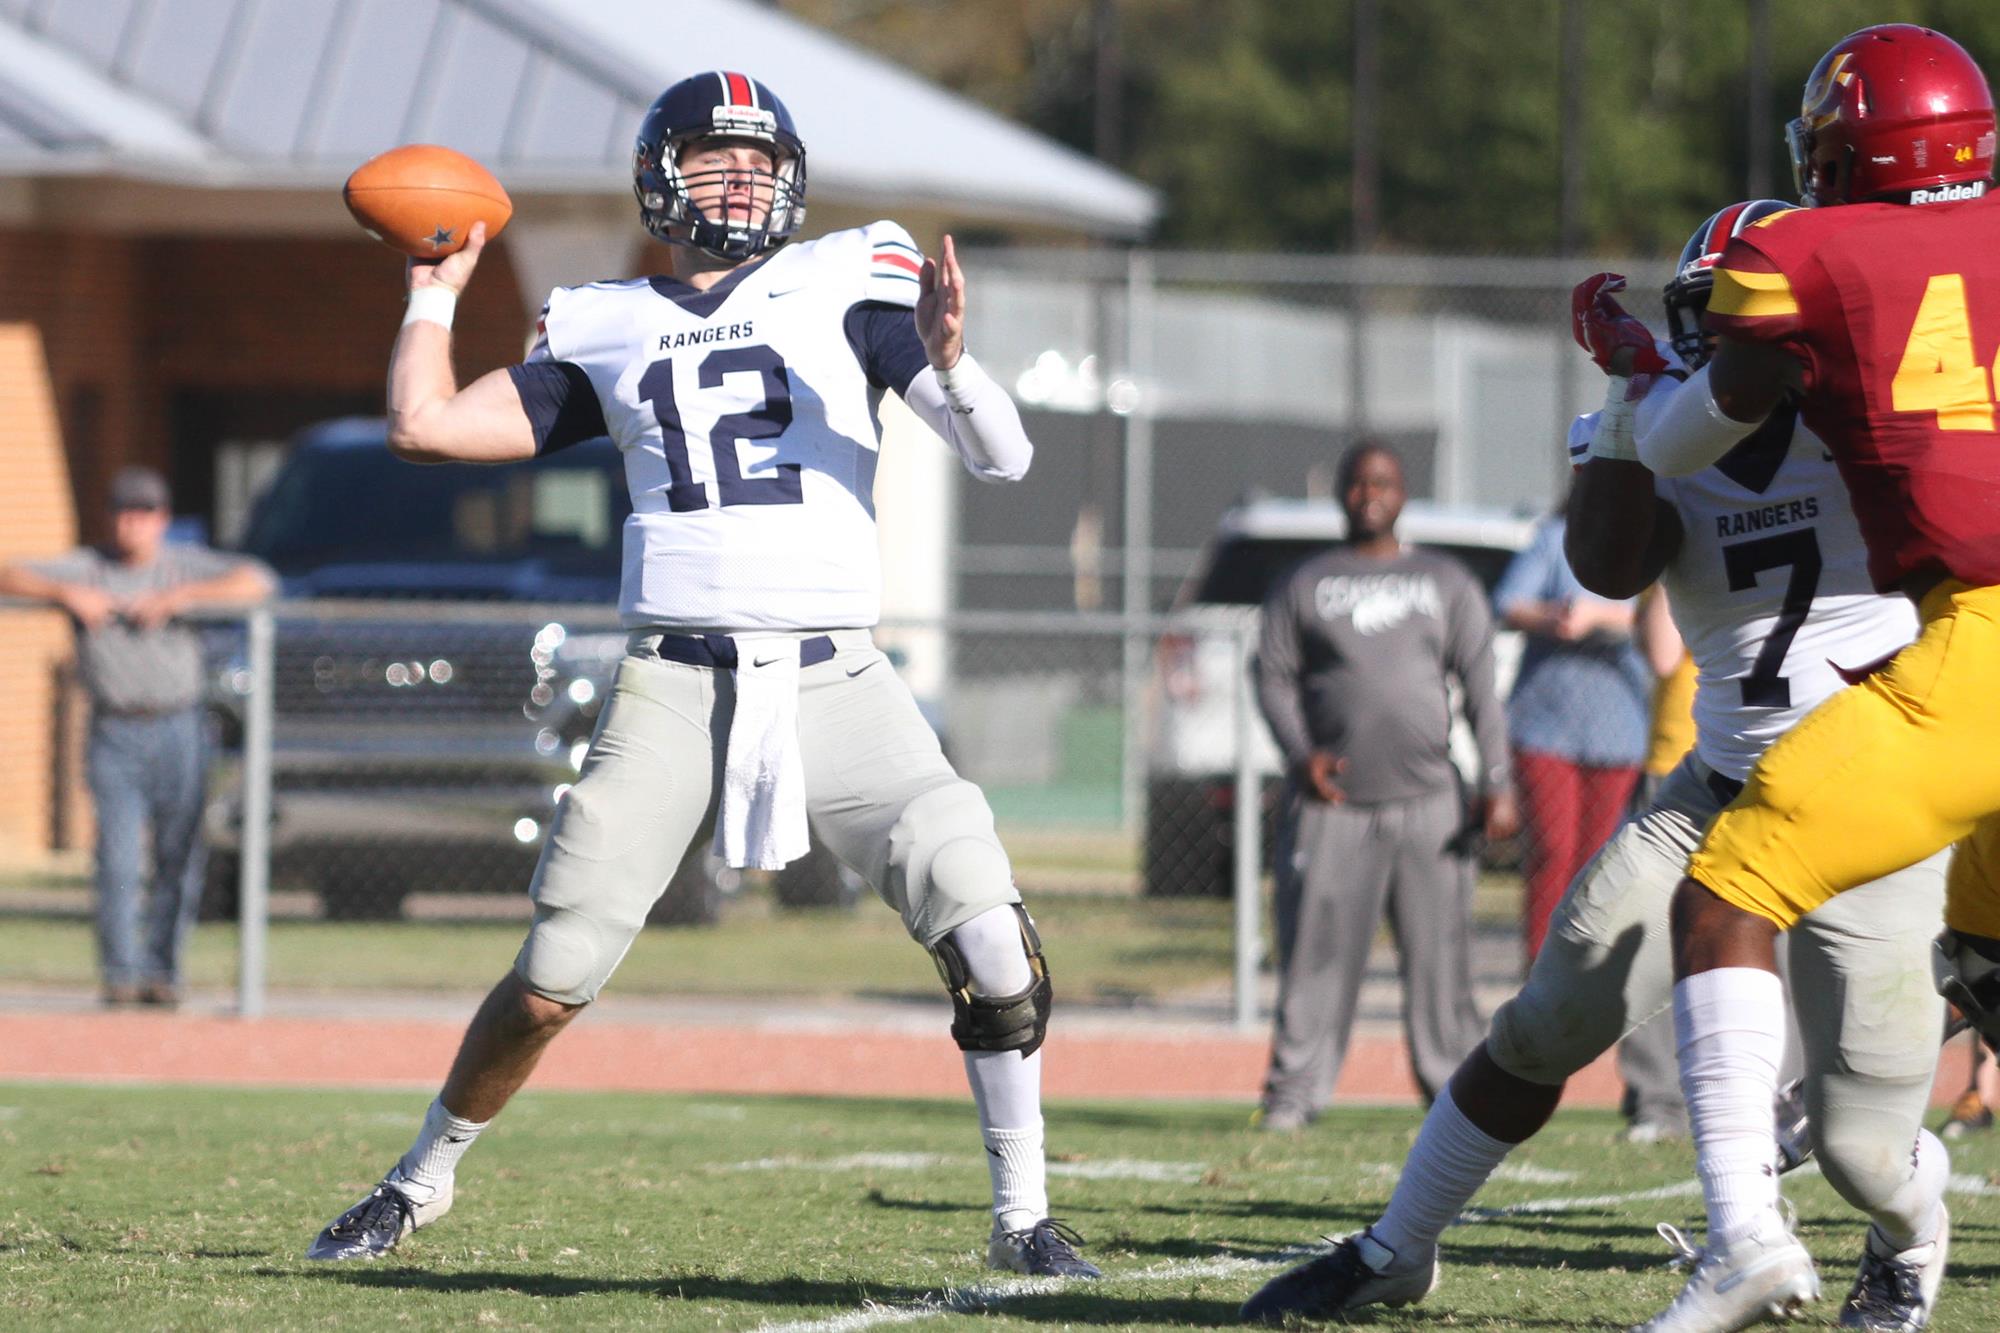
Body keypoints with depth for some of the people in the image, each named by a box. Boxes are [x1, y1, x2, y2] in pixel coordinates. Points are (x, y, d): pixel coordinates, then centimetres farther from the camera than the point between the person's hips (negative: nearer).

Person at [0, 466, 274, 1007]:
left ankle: (163, 972, 8)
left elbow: (257, 581, -8)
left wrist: (181, 597, -17)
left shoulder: (187, 566, 6)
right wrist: (68, 593, -18)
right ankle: (120, 975, -9)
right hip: (114, 734, -1)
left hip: (179, 735, 1)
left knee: (179, 860, -1)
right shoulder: (85, 567, 7)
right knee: (119, 861, -10)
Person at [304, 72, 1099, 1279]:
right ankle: (423, 1182, 22)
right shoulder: (608, 330, 12)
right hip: (676, 684, 1)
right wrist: (437, 292, 18)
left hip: (834, 682, -1)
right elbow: (425, 425, 10)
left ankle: (1023, 1218, -2)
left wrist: (948, 363, -22)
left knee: (990, 941, -16)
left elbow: (1005, 457, -3)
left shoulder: (847, 288, 5)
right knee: (550, 985, 0)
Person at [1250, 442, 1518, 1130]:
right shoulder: (1304, 585, 13)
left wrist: (1496, 783, -2)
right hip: (1332, 800, -1)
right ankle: (1293, 1092, -3)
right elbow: (1273, 676, 8)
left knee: (1440, 951, -2)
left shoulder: (1446, 583, 15)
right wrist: (1301, 753, -10)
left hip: (1427, 799, 1)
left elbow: (1481, 687, 9)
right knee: (1317, 947, -6)